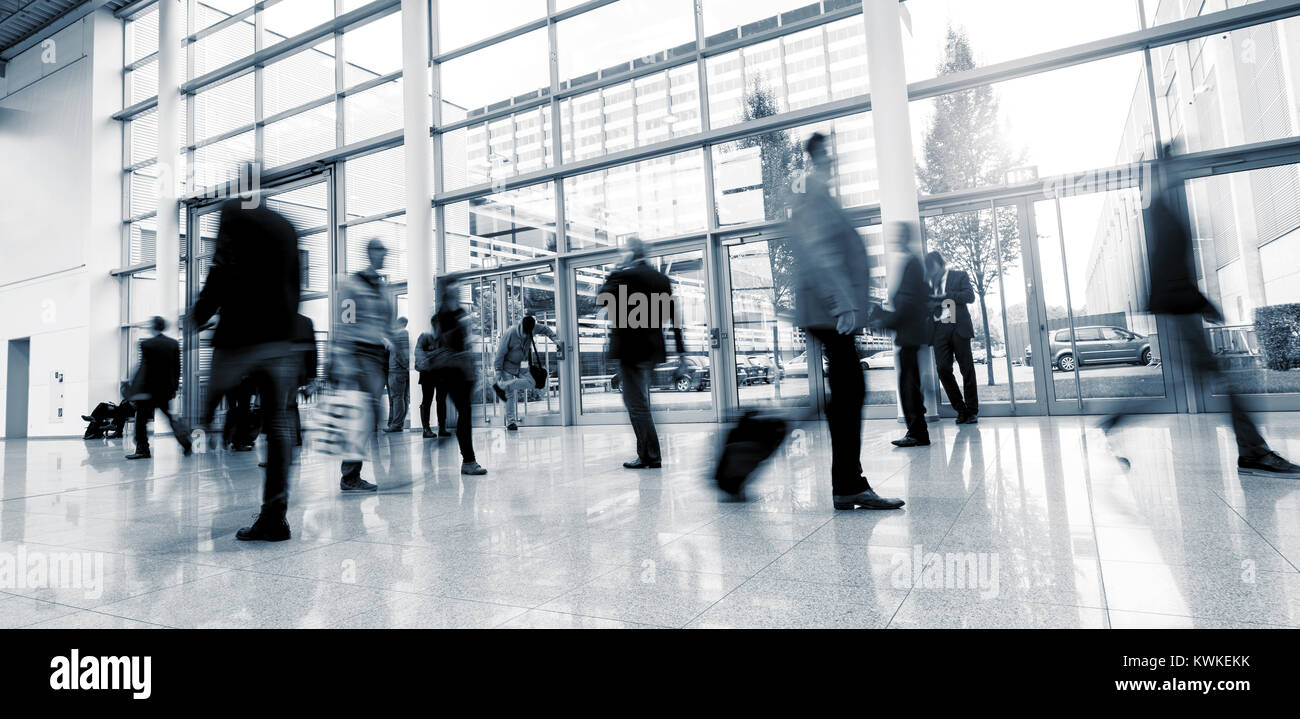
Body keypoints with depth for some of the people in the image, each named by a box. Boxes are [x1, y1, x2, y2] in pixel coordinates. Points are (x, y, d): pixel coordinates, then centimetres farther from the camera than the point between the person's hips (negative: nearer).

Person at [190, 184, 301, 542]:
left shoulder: (234, 212, 0)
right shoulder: (285, 225, 18)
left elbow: (224, 270, -11)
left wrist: (200, 312, 0)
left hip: (241, 332, -6)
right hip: (279, 337, 6)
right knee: (276, 424, 2)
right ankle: (274, 516, 1)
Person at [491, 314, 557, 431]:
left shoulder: (531, 329, -10)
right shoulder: (510, 333, -24)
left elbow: (544, 329, 12)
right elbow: (501, 353, -19)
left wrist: (554, 337, -3)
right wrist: (498, 370, -19)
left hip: (520, 366, 5)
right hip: (507, 366, -5)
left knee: (531, 383, -18)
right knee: (510, 395, -6)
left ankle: (501, 386, -12)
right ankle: (510, 422, 5)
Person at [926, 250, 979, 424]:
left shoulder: (959, 275, 9)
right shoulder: (930, 281, 18)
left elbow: (969, 296, -5)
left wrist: (945, 296, -11)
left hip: (958, 327, -3)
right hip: (939, 329, 3)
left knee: (967, 369, -1)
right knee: (943, 369, -8)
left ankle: (972, 410, 8)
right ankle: (961, 409, 4)